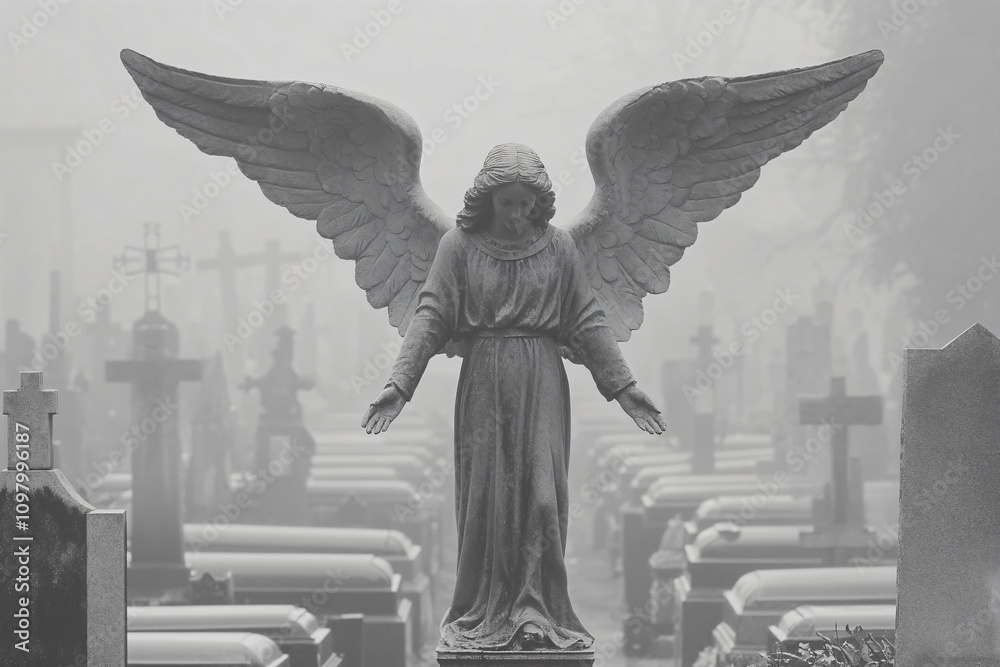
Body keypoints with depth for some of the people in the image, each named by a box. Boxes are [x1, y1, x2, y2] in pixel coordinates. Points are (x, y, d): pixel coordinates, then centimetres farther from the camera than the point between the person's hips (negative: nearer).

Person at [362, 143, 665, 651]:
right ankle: (483, 614, 8)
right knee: (485, 497, 1)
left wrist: (624, 388, 4)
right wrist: (400, 383, -14)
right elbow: (431, 317, -5)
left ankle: (537, 613, 0)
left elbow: (588, 323, 6)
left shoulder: (558, 247, 3)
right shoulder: (459, 245, -1)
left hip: (542, 385, 1)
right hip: (483, 382, -1)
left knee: (542, 494, -5)